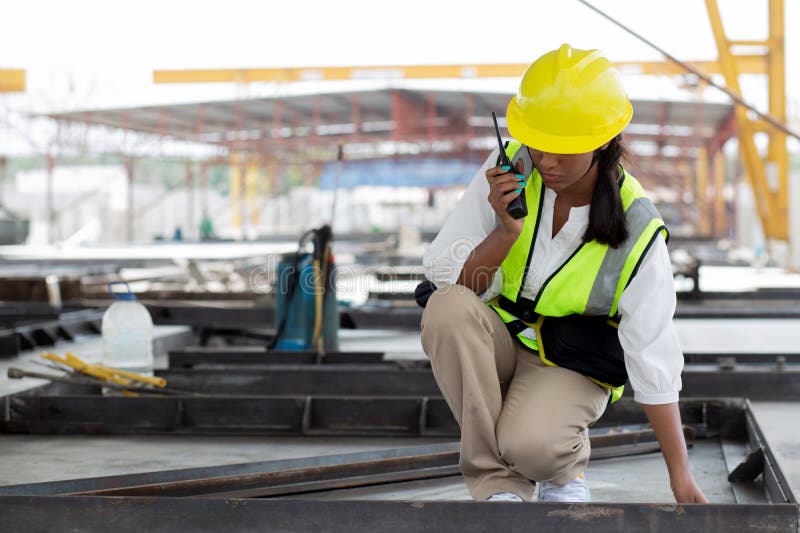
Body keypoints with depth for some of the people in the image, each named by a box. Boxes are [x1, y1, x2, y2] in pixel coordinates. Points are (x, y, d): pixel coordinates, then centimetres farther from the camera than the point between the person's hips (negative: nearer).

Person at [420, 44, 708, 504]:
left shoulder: (636, 234, -19)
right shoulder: (510, 169, -14)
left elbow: (654, 363, -14)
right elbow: (444, 274, -12)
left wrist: (681, 474, -13)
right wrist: (507, 232, -30)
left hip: (573, 366, -3)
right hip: (495, 341, 3)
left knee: (531, 443, -35)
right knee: (448, 308, -32)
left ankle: (566, 466, 6)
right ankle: (499, 482, -18)